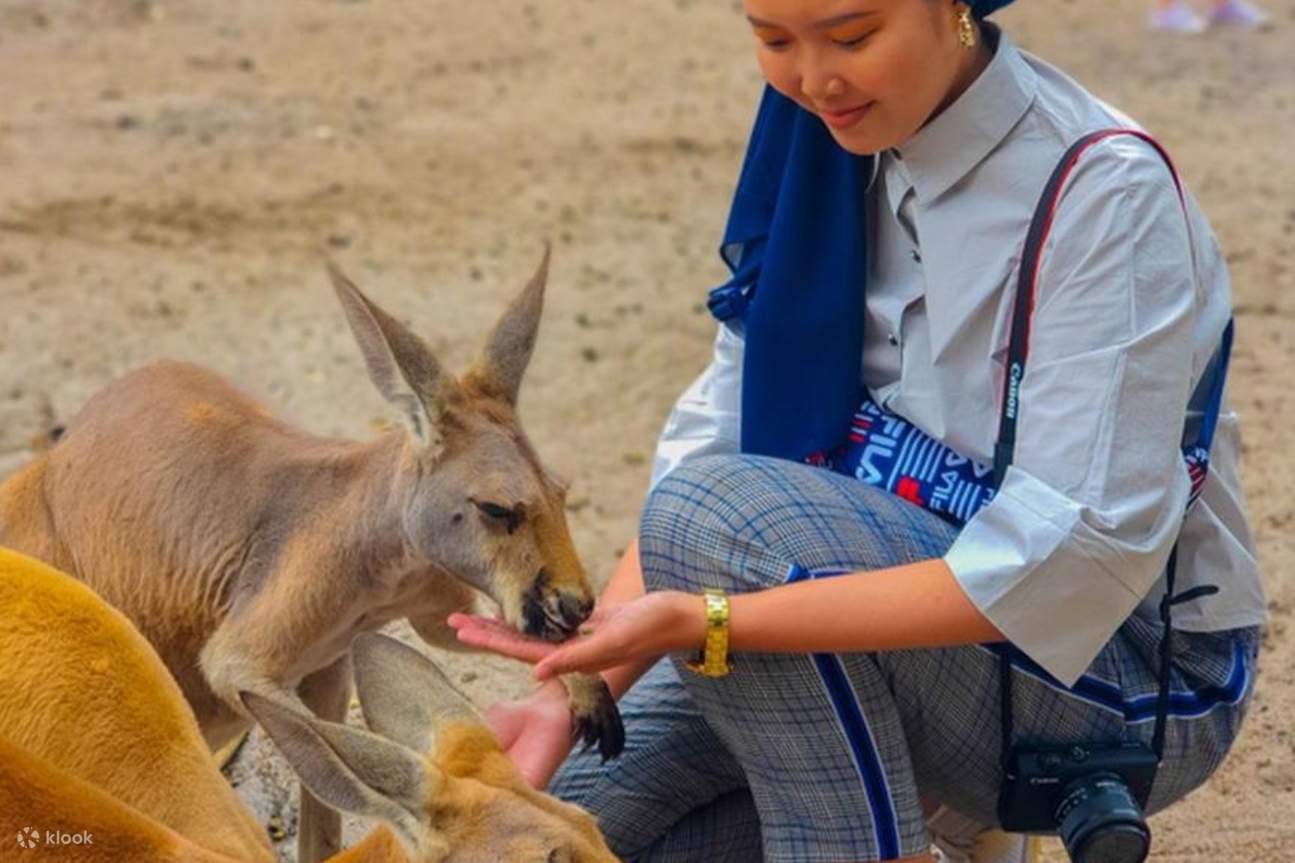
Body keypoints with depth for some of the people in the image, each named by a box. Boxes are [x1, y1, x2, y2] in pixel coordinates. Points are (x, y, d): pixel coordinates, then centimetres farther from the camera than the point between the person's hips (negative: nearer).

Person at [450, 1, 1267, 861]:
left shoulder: (1105, 197, -22)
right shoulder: (822, 160, -2)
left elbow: (1073, 563, -29)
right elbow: (714, 437, -5)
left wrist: (702, 620, -34)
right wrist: (576, 689, -20)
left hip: (1117, 683, -7)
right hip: (902, 619, 7)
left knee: (721, 513, -29)